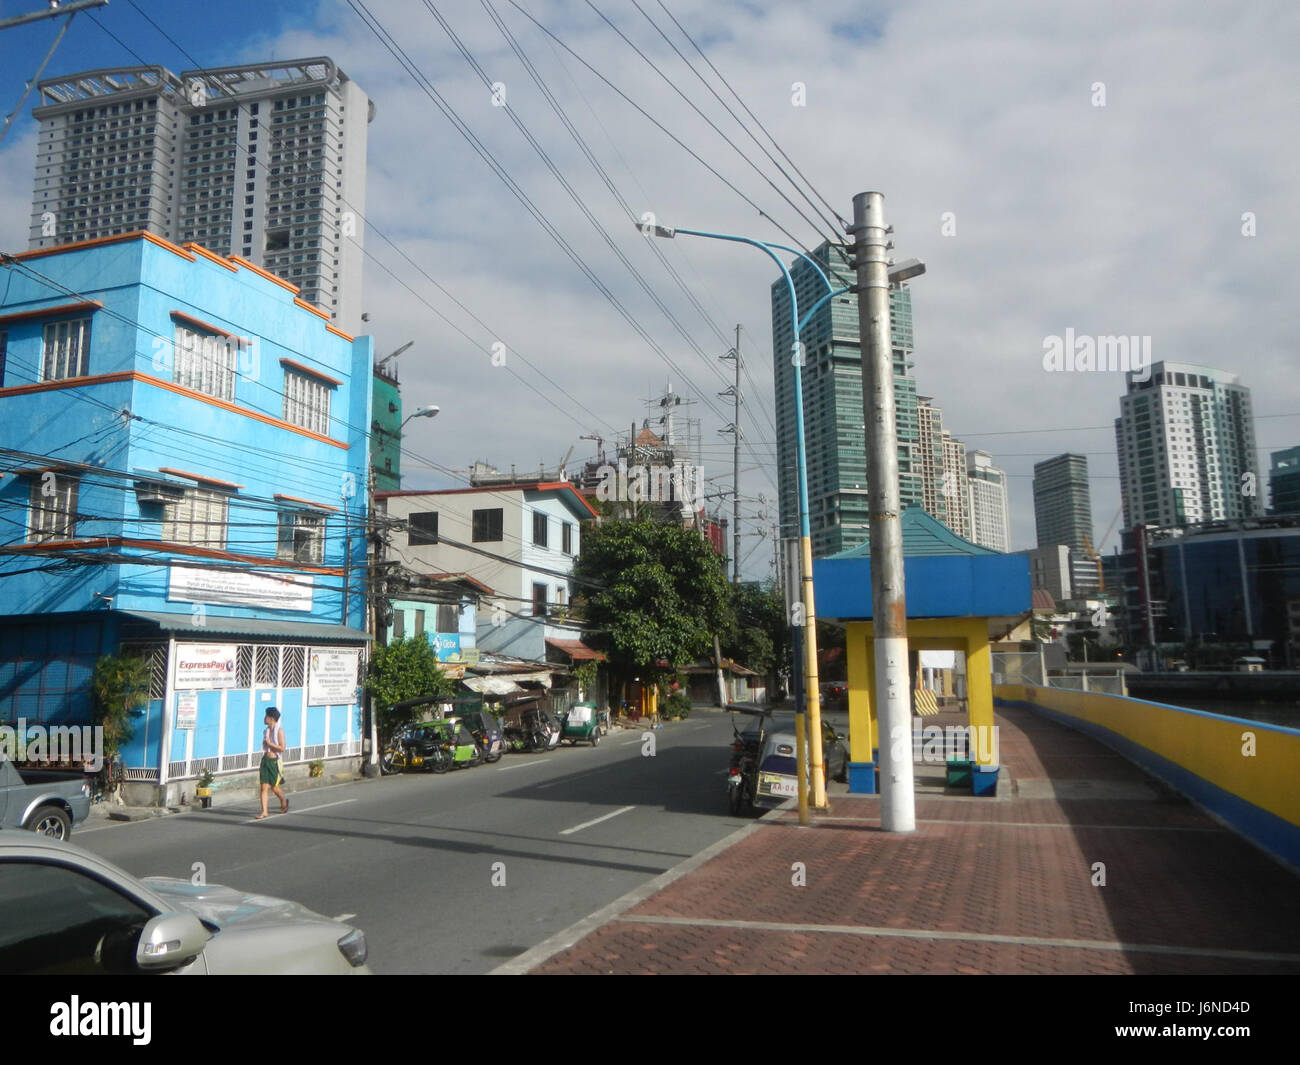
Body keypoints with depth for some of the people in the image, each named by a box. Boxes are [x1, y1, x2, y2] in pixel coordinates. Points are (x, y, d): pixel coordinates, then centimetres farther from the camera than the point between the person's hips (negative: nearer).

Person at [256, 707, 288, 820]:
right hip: (265, 760, 6)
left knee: (274, 787, 6)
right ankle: (264, 812, 0)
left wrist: (269, 743, -16)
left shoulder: (279, 731, -10)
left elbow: (282, 748, -15)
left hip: (274, 761, -5)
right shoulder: (266, 731, 10)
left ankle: (284, 802, 32)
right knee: (264, 787, -2)